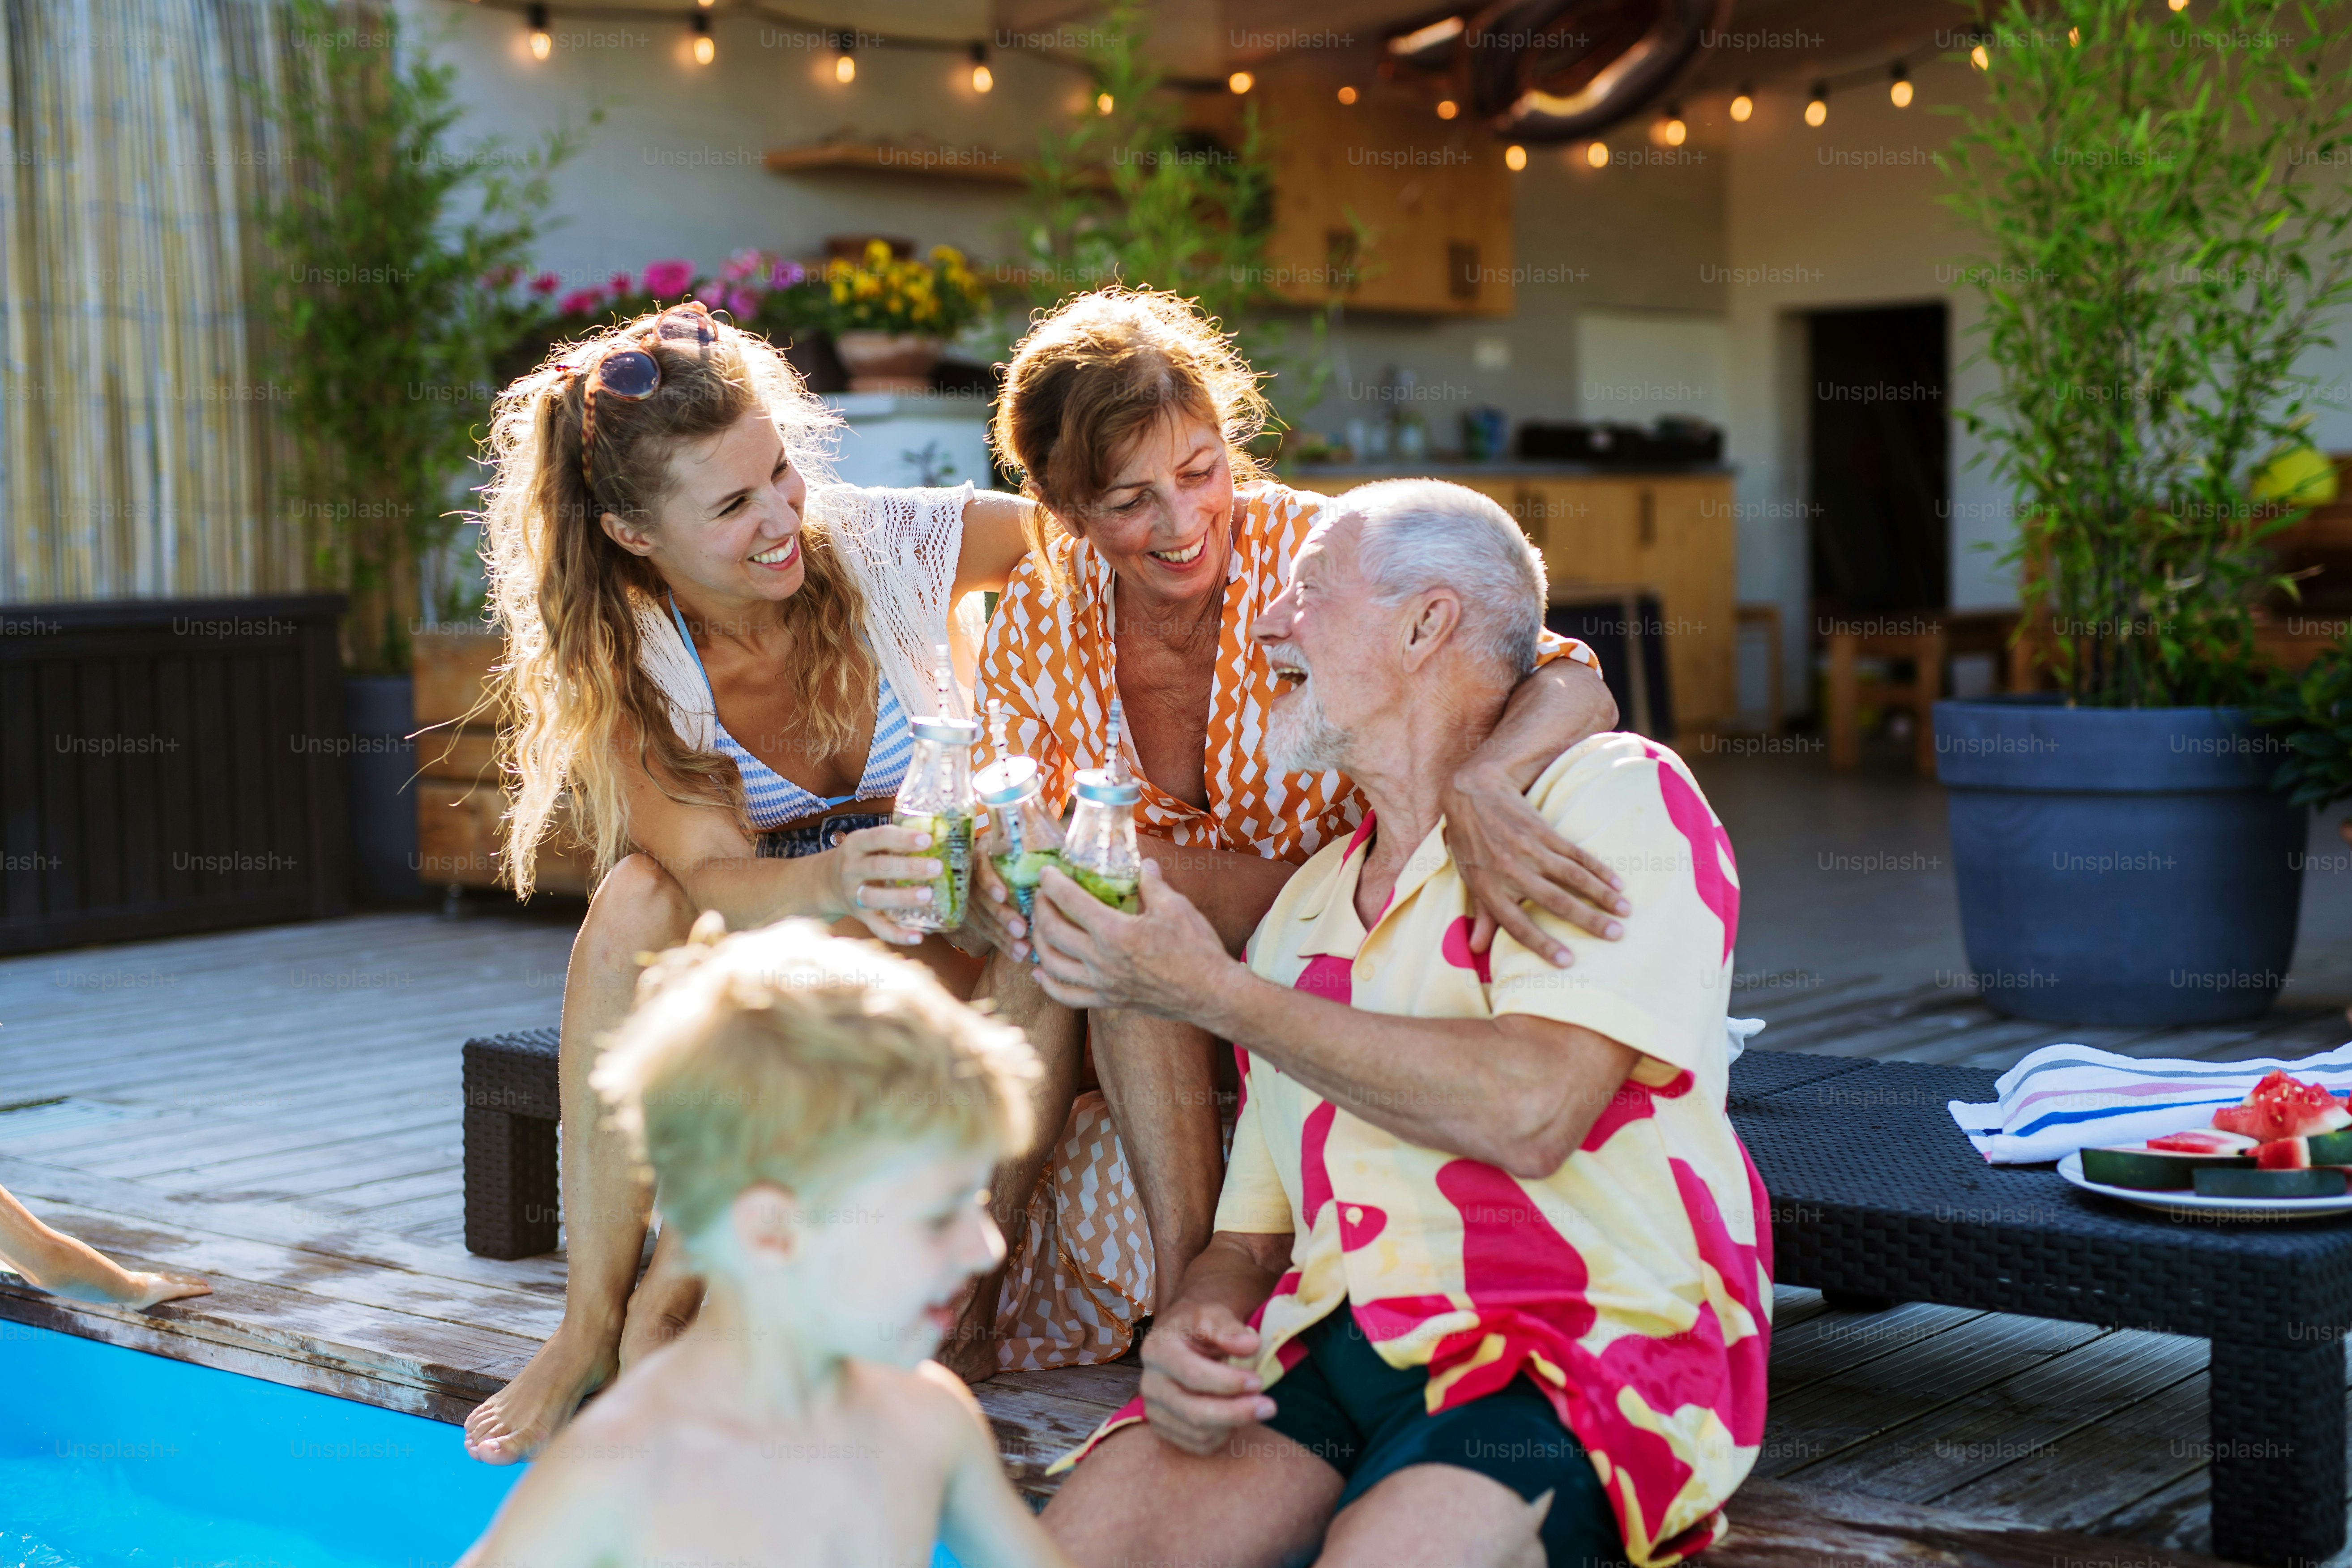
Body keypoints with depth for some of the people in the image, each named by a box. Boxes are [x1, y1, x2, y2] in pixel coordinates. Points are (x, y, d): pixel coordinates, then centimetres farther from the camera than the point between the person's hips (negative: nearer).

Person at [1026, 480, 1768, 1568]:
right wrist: (1191, 1327, -4)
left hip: (1578, 1350, -5)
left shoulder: (1612, 795, 0)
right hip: (1338, 1346, 5)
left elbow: (1528, 1112, -17)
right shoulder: (1305, 906, 20)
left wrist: (1211, 992, -9)